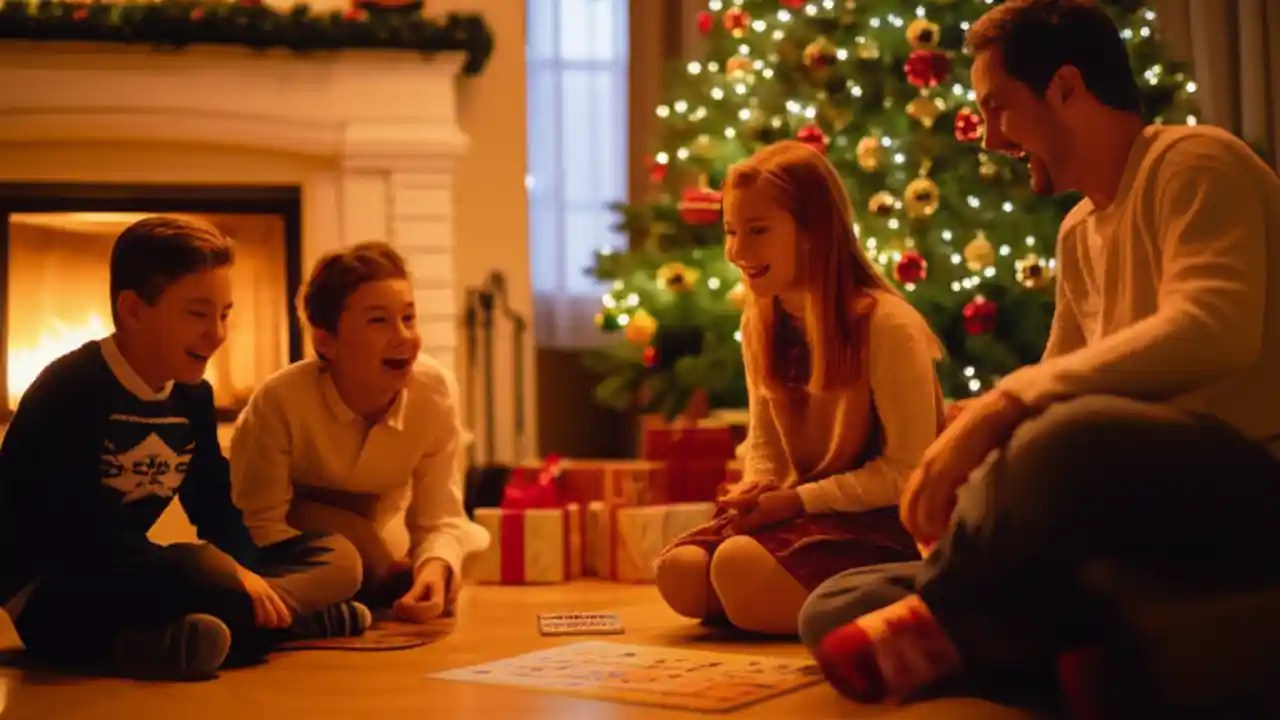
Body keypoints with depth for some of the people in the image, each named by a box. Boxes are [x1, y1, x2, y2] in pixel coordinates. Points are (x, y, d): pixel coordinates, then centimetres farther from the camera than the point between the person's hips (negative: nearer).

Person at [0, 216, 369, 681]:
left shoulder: (193, 395, 7)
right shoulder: (70, 391, -17)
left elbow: (216, 509, 8)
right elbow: (85, 538, -24)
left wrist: (245, 575, -16)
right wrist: (231, 578, -26)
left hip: (128, 586, 9)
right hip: (49, 598, -9)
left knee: (338, 559, -3)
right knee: (206, 569, -40)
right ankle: (305, 619, -15)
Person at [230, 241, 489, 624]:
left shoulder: (436, 391, -27)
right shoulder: (280, 400, -34)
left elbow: (438, 518, -22)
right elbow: (260, 524, -27)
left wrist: (435, 567, -45)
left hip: (368, 535, 5)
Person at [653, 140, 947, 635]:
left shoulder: (887, 325, -17)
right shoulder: (759, 324, 6)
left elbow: (907, 470, -15)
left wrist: (799, 499, -17)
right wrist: (756, 492, -8)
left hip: (882, 521, -7)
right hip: (797, 512, 7)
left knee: (741, 565, -31)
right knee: (680, 569, -17)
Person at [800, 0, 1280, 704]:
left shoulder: (1192, 162, -5)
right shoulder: (1080, 233, 19)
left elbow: (1216, 329, -24)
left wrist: (1003, 403, -28)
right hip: (1143, 524, 8)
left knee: (1070, 439, -42)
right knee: (834, 611, 0)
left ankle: (941, 616, -15)